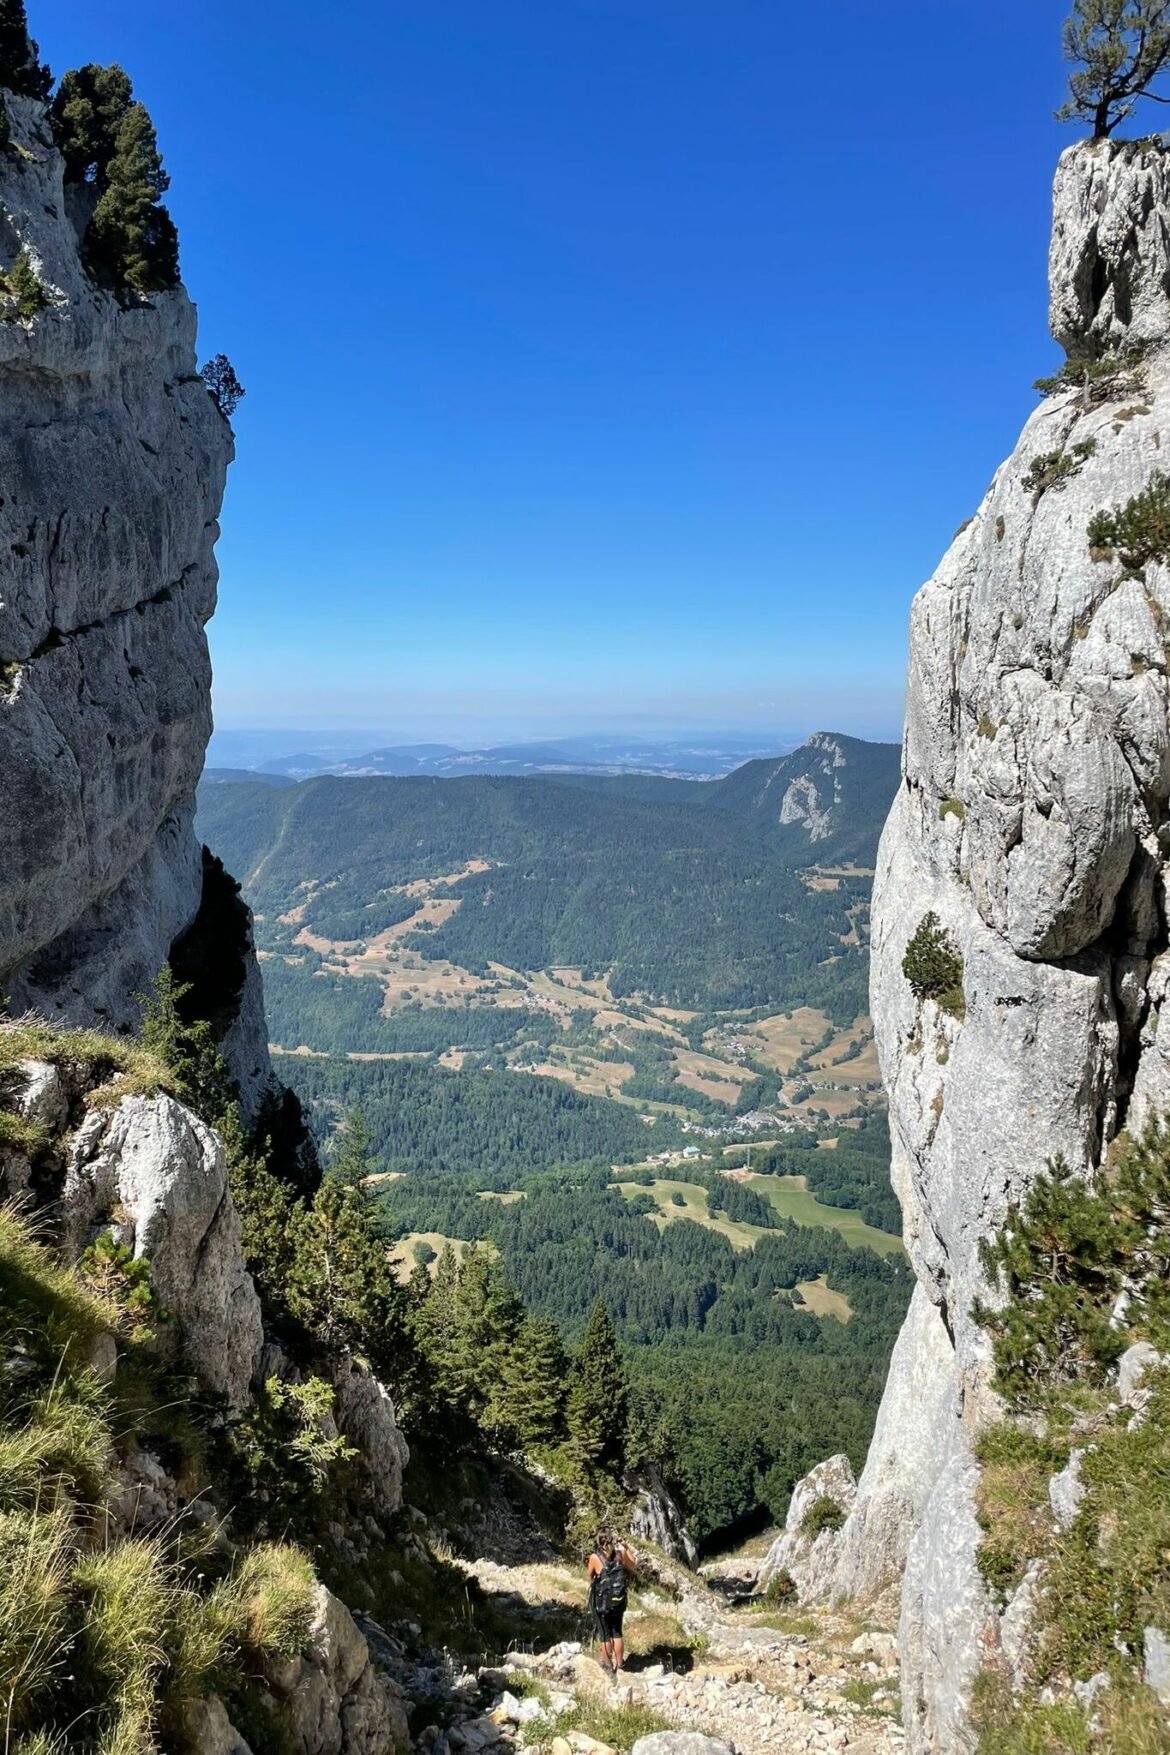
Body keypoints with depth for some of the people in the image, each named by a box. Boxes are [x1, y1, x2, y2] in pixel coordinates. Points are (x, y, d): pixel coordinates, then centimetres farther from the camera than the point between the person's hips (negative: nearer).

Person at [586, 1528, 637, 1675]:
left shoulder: (595, 1558, -19)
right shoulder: (621, 1553, -12)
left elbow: (589, 1576, -1)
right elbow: (633, 1567, 6)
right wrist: (627, 1548, 7)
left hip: (601, 1603, -3)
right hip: (619, 1602, 3)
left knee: (605, 1635, 12)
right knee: (617, 1634, 19)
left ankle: (608, 1667, 23)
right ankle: (619, 1667, 28)